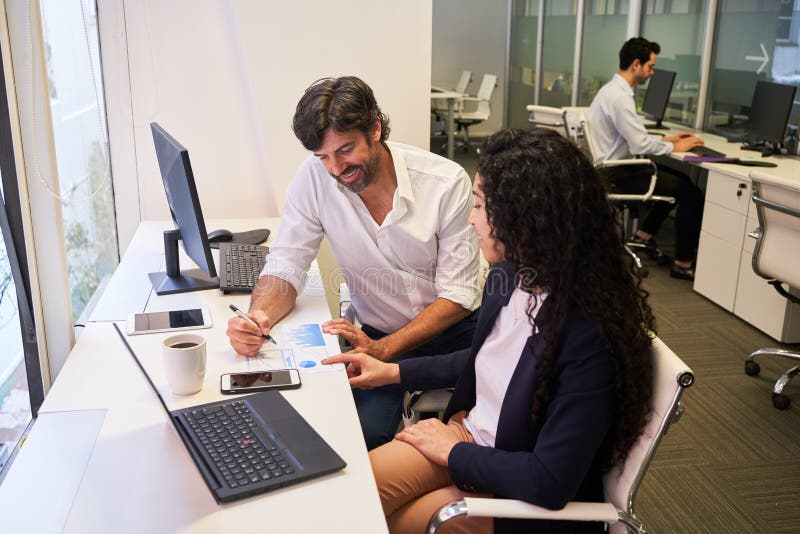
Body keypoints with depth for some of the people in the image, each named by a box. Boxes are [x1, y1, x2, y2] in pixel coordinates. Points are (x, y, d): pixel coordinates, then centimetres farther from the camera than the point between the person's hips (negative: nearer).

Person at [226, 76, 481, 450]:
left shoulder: (447, 183, -16)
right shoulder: (314, 178, -10)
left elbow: (457, 296, -14)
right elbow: (285, 267, -6)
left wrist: (383, 349, -27)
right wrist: (258, 317, -29)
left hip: (451, 329, 0)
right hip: (378, 337, 1)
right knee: (361, 435, -25)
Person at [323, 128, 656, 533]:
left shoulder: (593, 336, -32)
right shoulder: (508, 277, -7)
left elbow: (550, 483, -28)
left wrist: (453, 453, -15)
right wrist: (393, 372, 11)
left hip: (526, 498, -6)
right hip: (469, 435, 6)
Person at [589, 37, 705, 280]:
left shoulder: (614, 89, 11)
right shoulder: (619, 96, -21)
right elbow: (640, 145, -23)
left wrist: (666, 139, 13)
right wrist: (674, 147, -7)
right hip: (615, 176, -11)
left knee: (680, 179, 19)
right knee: (693, 194, -11)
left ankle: (644, 234, 23)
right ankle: (683, 264, -2)